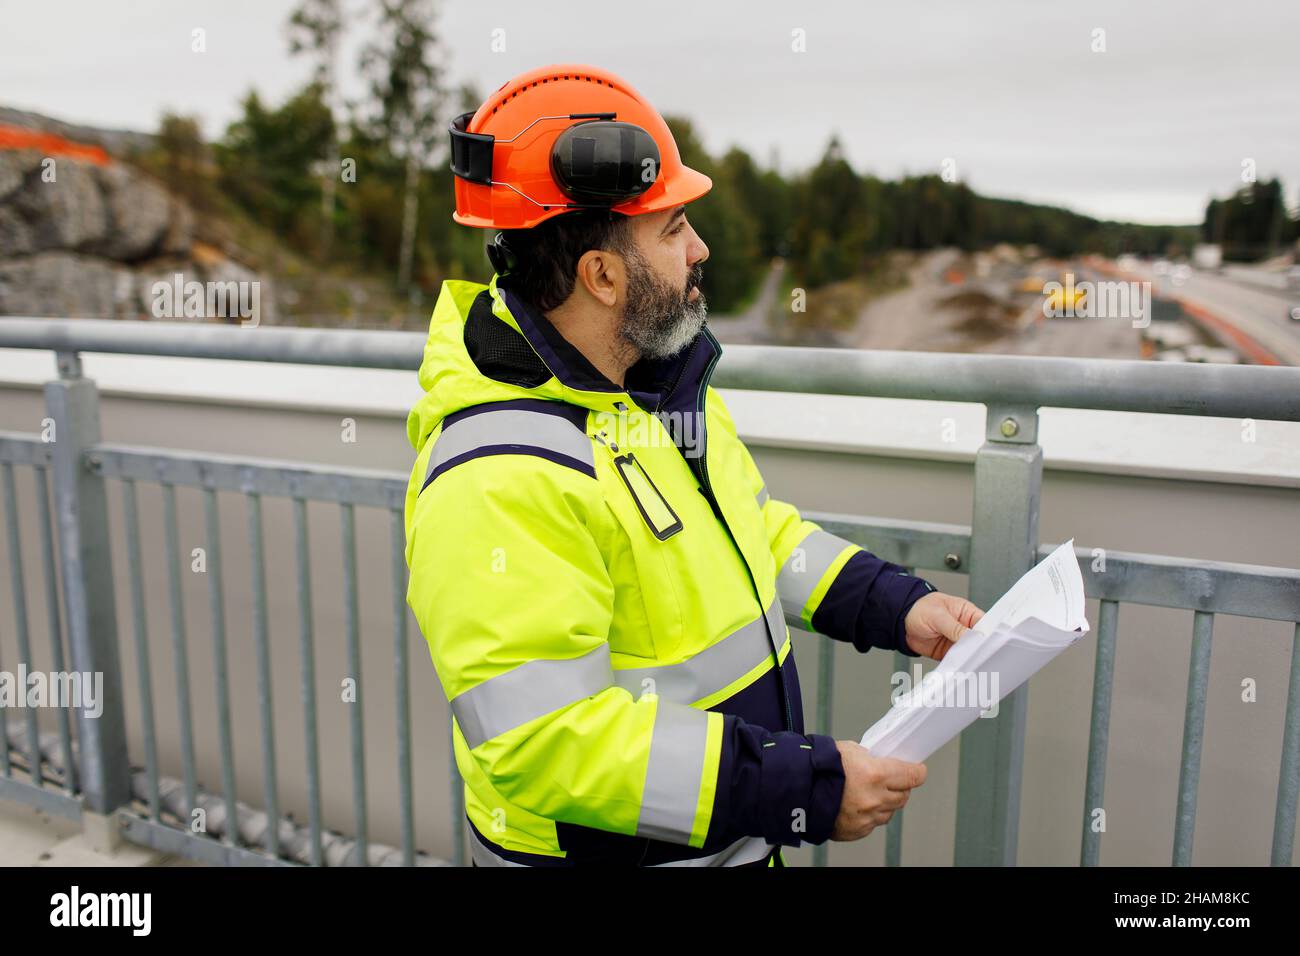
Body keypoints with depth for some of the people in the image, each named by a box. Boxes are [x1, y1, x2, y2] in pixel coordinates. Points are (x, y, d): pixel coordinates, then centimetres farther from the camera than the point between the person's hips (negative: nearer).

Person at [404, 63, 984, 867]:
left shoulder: (664, 369, 0)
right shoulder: (498, 482, -30)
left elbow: (755, 525, 12)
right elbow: (547, 743, -32)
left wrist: (894, 605, -1)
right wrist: (806, 791, -29)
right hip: (601, 845, -8)